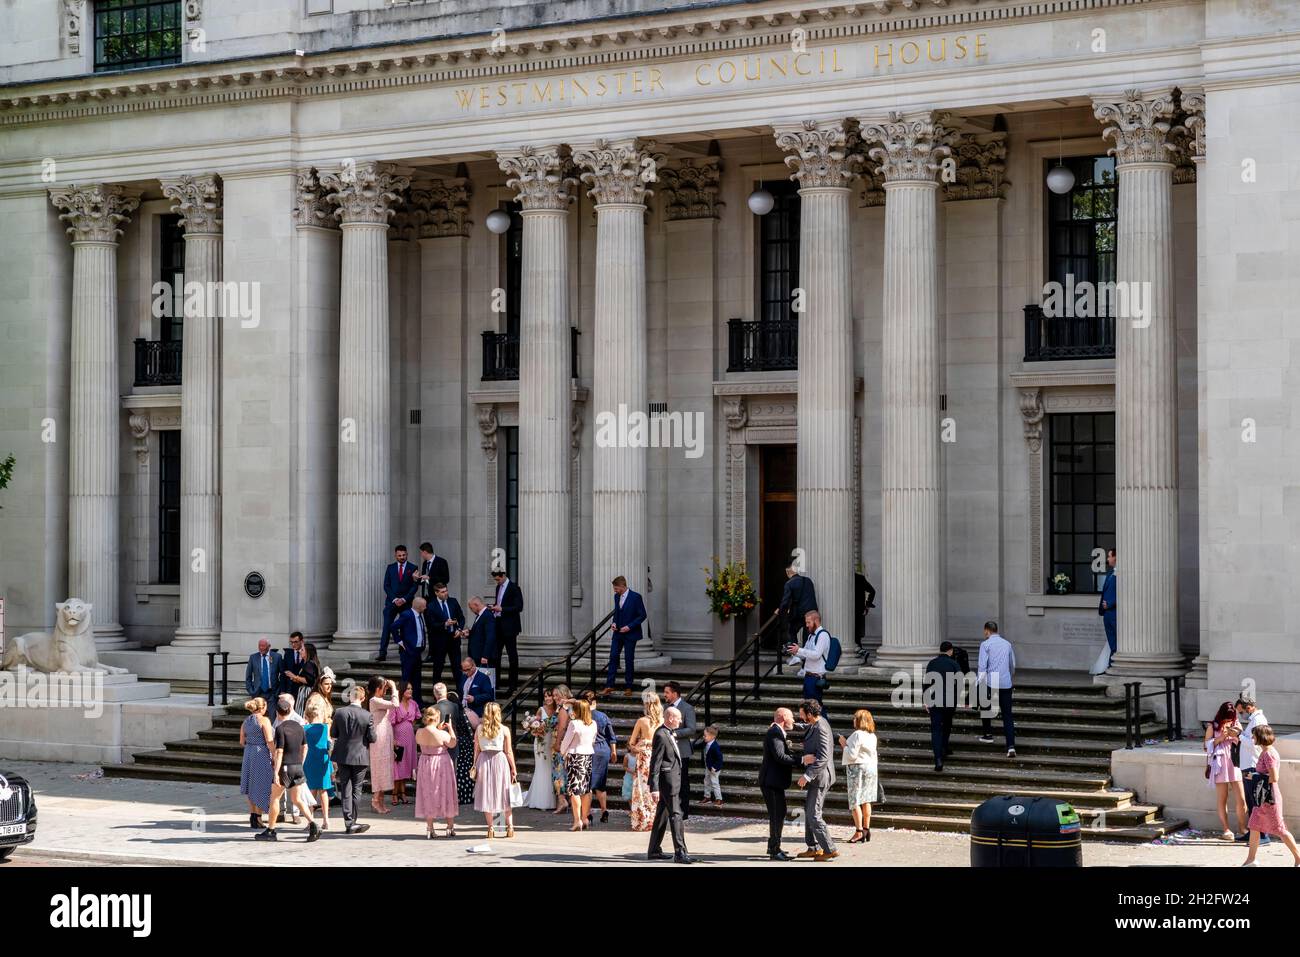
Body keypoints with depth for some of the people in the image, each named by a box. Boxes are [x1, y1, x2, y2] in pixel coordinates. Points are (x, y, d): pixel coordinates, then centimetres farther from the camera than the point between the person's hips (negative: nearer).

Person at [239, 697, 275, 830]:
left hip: (248, 754, 6)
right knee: (262, 788, 1)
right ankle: (258, 817, 0)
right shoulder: (264, 720, -10)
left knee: (252, 787, 15)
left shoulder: (246, 721, 10)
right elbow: (269, 741, -15)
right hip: (262, 755, -6)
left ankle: (252, 815, 18)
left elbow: (242, 742, 13)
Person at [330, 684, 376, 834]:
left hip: (343, 756, 2)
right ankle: (352, 821, 9)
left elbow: (333, 734, 1)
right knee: (356, 789, 8)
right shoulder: (367, 716, -14)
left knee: (345, 789, 9)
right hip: (360, 757, -2)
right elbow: (372, 739, -9)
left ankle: (348, 821, 8)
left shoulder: (339, 713, -9)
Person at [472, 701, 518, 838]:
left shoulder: (479, 729, 0)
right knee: (504, 794, 10)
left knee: (486, 795, 8)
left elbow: (476, 750, 1)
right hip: (500, 760, -1)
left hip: (484, 761, 1)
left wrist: (475, 766, 9)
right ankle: (510, 826, 10)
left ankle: (490, 829, 10)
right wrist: (513, 769, 4)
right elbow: (509, 752, -3)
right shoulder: (504, 730, -4)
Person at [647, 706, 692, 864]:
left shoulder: (669, 733, 12)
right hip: (667, 780, -10)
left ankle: (654, 851, 21)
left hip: (672, 779, 10)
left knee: (662, 816, 14)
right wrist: (654, 788, -21)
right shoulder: (661, 735, -18)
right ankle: (680, 853, -10)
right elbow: (655, 764, -19)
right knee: (676, 815, -10)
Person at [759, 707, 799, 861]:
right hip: (771, 781, -11)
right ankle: (775, 851, -6)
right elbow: (780, 756, -27)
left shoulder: (777, 733, 17)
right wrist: (801, 760, -29)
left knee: (779, 814, 19)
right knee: (776, 815, -8)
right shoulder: (774, 733, -17)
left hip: (775, 781, 11)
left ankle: (773, 847, 29)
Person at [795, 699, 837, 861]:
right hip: (816, 776, 11)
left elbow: (823, 758, -28)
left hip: (819, 776, -11)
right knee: (809, 812, 17)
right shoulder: (817, 723, 8)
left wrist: (807, 775, -30)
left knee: (814, 815, -8)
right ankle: (813, 848, 24)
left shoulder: (821, 729, -22)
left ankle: (830, 850, -4)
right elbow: (805, 727, 33)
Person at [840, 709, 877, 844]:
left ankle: (859, 832, -8)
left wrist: (844, 744, -6)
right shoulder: (872, 736, 9)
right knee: (866, 801, 13)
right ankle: (866, 830, 18)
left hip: (857, 768, -8)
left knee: (855, 801, -5)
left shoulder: (857, 735, -17)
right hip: (871, 768, 8)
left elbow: (852, 755, -20)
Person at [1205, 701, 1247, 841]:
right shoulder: (1212, 727, 0)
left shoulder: (1236, 726, 8)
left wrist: (1235, 736, -8)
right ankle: (1226, 829, 14)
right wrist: (1220, 738, -13)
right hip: (1220, 765, -2)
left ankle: (1242, 827, 15)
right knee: (1222, 799, 4)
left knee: (1241, 799, -1)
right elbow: (1207, 746, 1)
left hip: (1235, 764, 2)